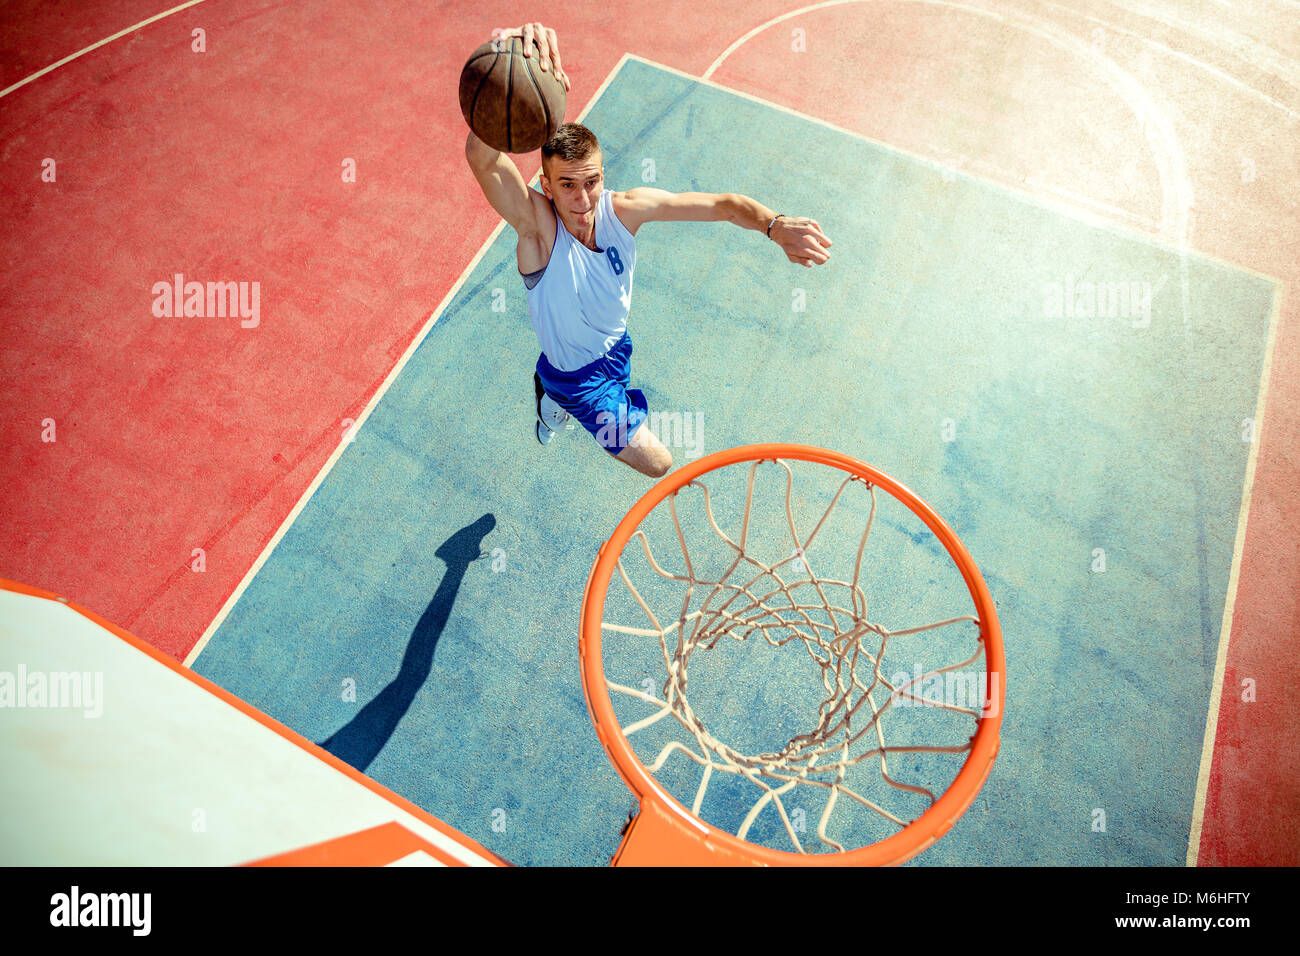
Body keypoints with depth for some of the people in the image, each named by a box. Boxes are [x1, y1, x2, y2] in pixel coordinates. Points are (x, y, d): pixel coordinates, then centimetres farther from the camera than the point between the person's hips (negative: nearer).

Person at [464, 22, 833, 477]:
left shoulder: (625, 209, -23)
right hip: (575, 373, -5)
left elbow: (723, 204, -21)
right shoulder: (537, 225, -35)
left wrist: (776, 225, -40)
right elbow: (481, 158, -55)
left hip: (615, 346, 5)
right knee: (657, 463, 4)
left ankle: (553, 392, 67)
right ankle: (557, 398, 22)